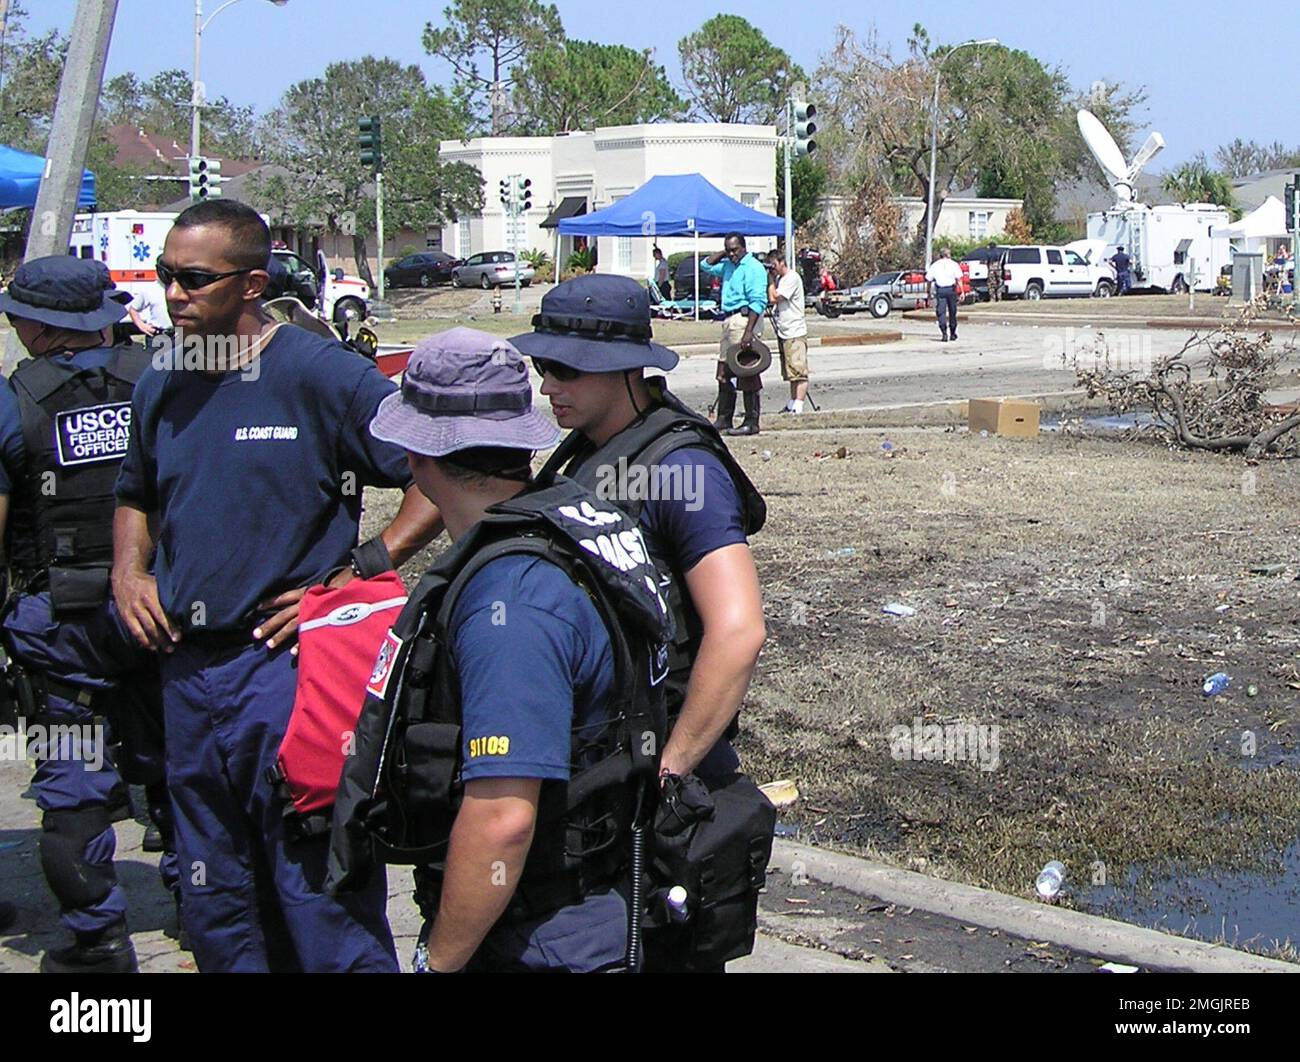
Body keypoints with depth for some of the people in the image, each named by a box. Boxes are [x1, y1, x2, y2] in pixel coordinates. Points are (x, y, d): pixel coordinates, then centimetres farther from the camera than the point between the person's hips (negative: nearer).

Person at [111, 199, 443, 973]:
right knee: (216, 910, 17)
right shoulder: (162, 388, 11)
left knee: (322, 899, -3)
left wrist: (358, 574, -15)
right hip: (188, 669, 7)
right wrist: (129, 571, 9)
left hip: (286, 661, -7)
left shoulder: (322, 373, -10)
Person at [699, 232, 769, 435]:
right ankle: (724, 419, 22)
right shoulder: (728, 266, 16)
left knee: (747, 374, -8)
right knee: (724, 372, 13)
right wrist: (722, 253, 15)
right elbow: (706, 266, 31)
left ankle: (752, 423, -6)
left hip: (744, 319, -10)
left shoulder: (753, 268, -12)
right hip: (729, 320, 10)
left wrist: (749, 331, -27)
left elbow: (758, 301, -19)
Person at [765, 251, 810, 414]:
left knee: (799, 372, -11)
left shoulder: (792, 278, -12)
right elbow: (770, 300, 17)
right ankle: (791, 405, 15)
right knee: (790, 374, 12)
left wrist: (771, 279, -7)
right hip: (783, 333, 9)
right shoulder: (779, 278, 17)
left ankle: (798, 407, -16)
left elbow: (773, 298, -18)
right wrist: (771, 278, 10)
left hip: (795, 333, -9)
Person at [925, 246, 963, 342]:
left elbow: (929, 279, 3)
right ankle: (952, 333, 21)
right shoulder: (953, 264, 2)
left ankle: (944, 333, -18)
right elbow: (958, 279, -5)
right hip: (951, 289, 0)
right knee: (952, 312, 13)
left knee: (941, 312, -2)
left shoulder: (935, 265, 7)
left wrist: (930, 291, 9)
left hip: (940, 290, 0)